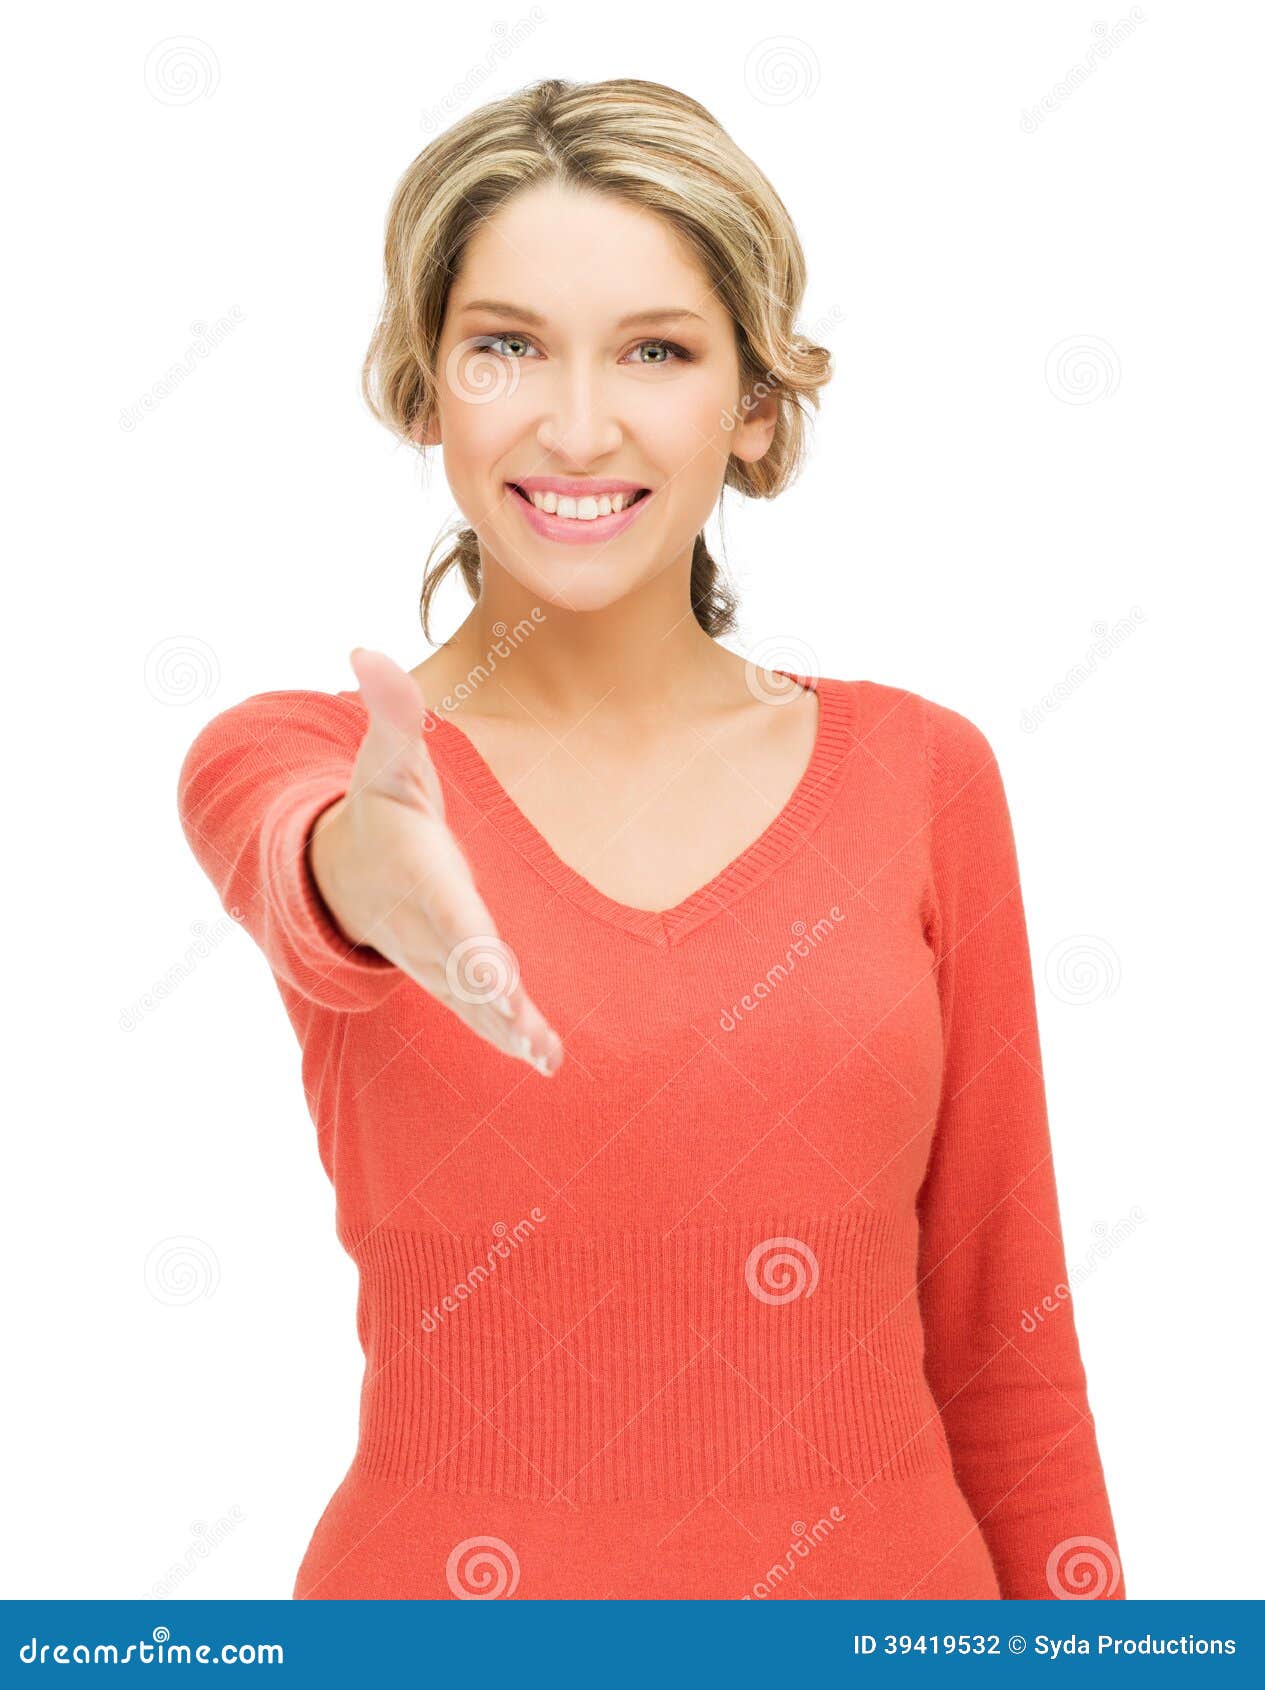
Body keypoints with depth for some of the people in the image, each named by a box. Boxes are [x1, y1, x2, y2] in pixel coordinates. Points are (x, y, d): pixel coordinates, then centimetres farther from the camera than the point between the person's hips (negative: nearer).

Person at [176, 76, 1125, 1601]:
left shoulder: (920, 773, -2)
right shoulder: (290, 761, -5)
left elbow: (999, 1335, 1)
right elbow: (292, 865, -30)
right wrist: (364, 873, -49)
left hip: (885, 1574, 1)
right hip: (444, 1583, -1)